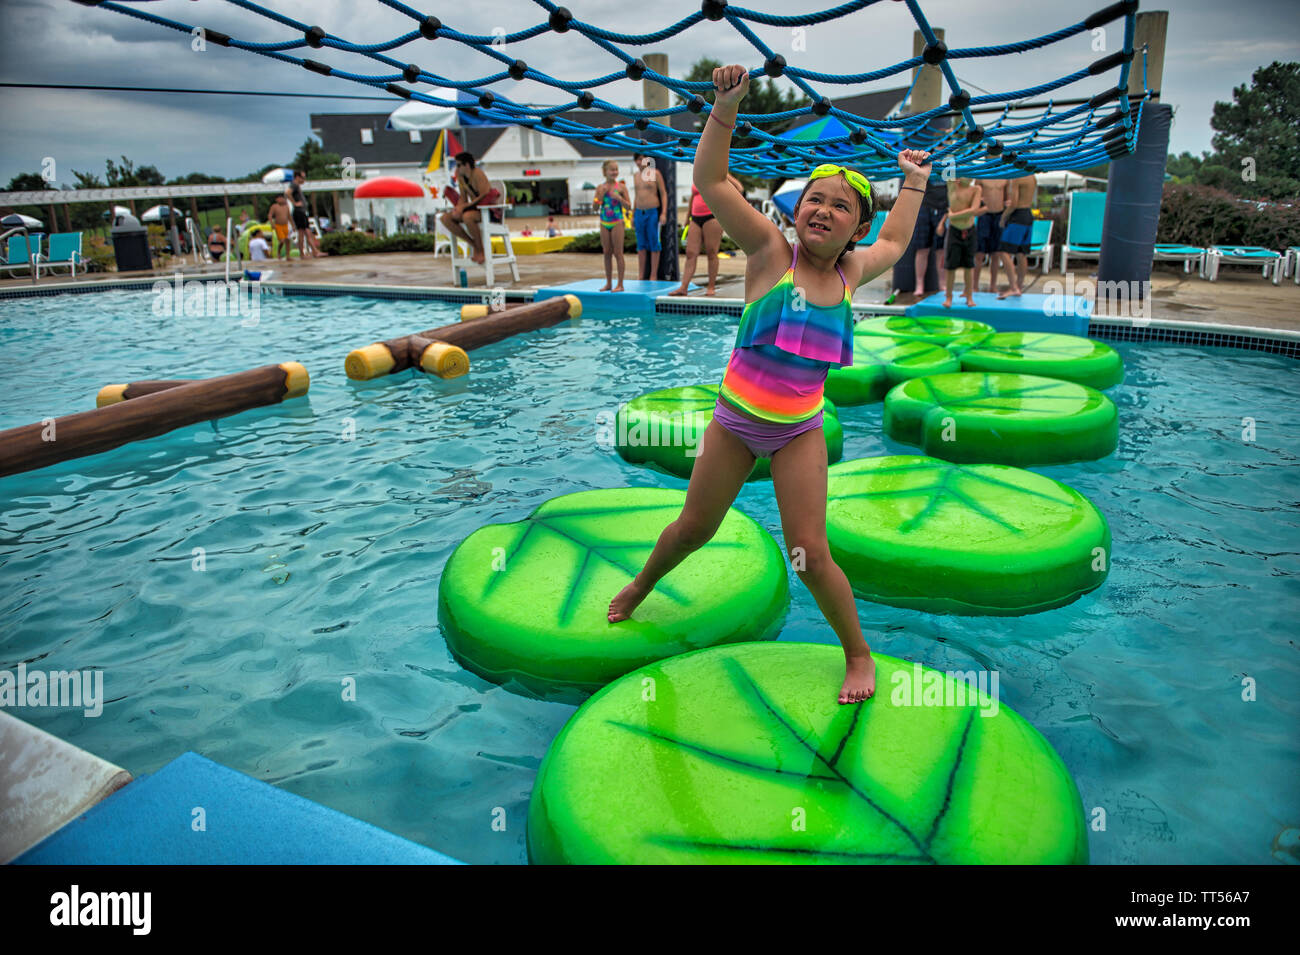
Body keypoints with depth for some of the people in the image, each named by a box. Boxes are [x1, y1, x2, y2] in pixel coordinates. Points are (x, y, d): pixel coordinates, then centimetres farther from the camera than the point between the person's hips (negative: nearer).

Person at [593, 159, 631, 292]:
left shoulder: (621, 187, -2)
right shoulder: (600, 188, 5)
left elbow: (628, 206, -3)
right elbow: (595, 207, 3)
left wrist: (619, 198, -18)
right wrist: (601, 195, -10)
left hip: (617, 222, -3)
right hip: (604, 223, 4)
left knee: (618, 253, -3)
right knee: (607, 253, 9)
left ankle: (620, 284, 1)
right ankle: (608, 282, 17)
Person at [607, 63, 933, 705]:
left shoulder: (851, 272, 2)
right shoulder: (771, 252, -9)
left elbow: (894, 242, 26)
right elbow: (710, 180, -16)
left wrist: (914, 182, 33)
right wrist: (726, 107, -26)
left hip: (799, 432, 2)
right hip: (735, 419, -1)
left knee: (809, 555, -3)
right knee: (694, 528, 13)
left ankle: (858, 655, 19)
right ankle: (640, 586, 45)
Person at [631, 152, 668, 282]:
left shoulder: (655, 173, -3)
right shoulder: (637, 175, 13)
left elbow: (664, 194, -3)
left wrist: (664, 213, -12)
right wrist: (633, 215, 18)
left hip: (653, 213, -5)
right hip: (639, 213, 6)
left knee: (654, 246, -3)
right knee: (641, 246, 7)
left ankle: (653, 277, 0)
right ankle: (641, 277, 11)